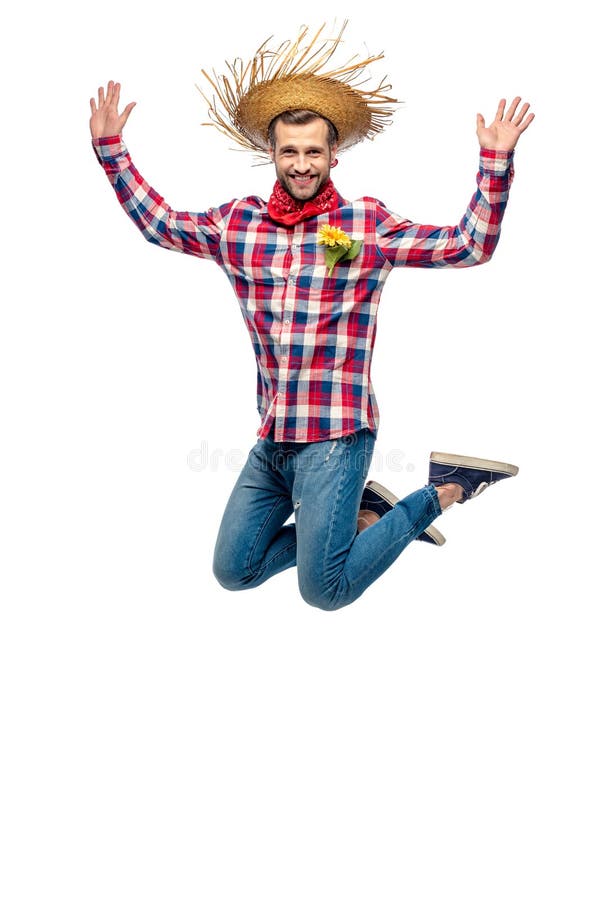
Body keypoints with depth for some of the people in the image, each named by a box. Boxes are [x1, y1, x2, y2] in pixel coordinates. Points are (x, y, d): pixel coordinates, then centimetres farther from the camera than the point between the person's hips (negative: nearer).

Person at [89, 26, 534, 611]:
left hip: (334, 434, -5)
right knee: (233, 571, 9)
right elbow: (157, 223, 18)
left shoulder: (368, 224, -4)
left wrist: (496, 161, -15)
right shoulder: (237, 223, 6)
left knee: (324, 589, -8)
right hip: (271, 438, 5)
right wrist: (110, 148, 15)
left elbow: (470, 245, -6)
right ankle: (354, 518, 24)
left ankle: (437, 496, 13)